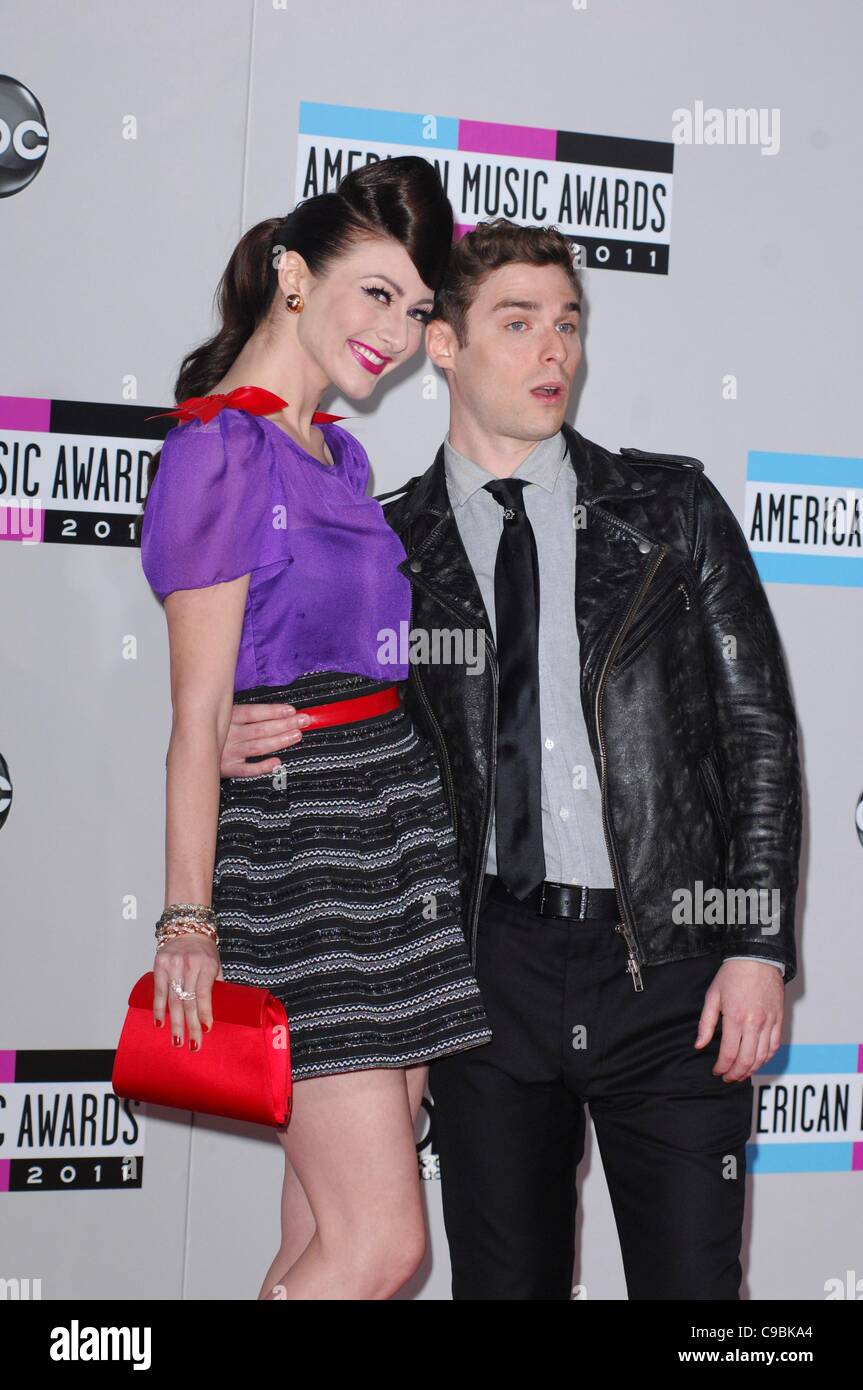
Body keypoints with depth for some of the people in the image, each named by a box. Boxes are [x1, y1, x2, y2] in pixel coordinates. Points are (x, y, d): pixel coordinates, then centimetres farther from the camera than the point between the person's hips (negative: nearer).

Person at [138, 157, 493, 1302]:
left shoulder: (338, 454, 17)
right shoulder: (222, 448, -8)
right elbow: (201, 715, -12)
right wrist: (190, 921, -13)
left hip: (393, 834, 8)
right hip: (300, 843, -8)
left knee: (327, 1236, 8)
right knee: (378, 1248, -8)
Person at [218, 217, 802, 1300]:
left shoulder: (670, 508, 5)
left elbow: (759, 725, 4)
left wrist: (758, 946, -4)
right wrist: (244, 747, -8)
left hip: (670, 961, 0)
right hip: (494, 963, 1)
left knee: (691, 1275, 3)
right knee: (503, 1277, 10)